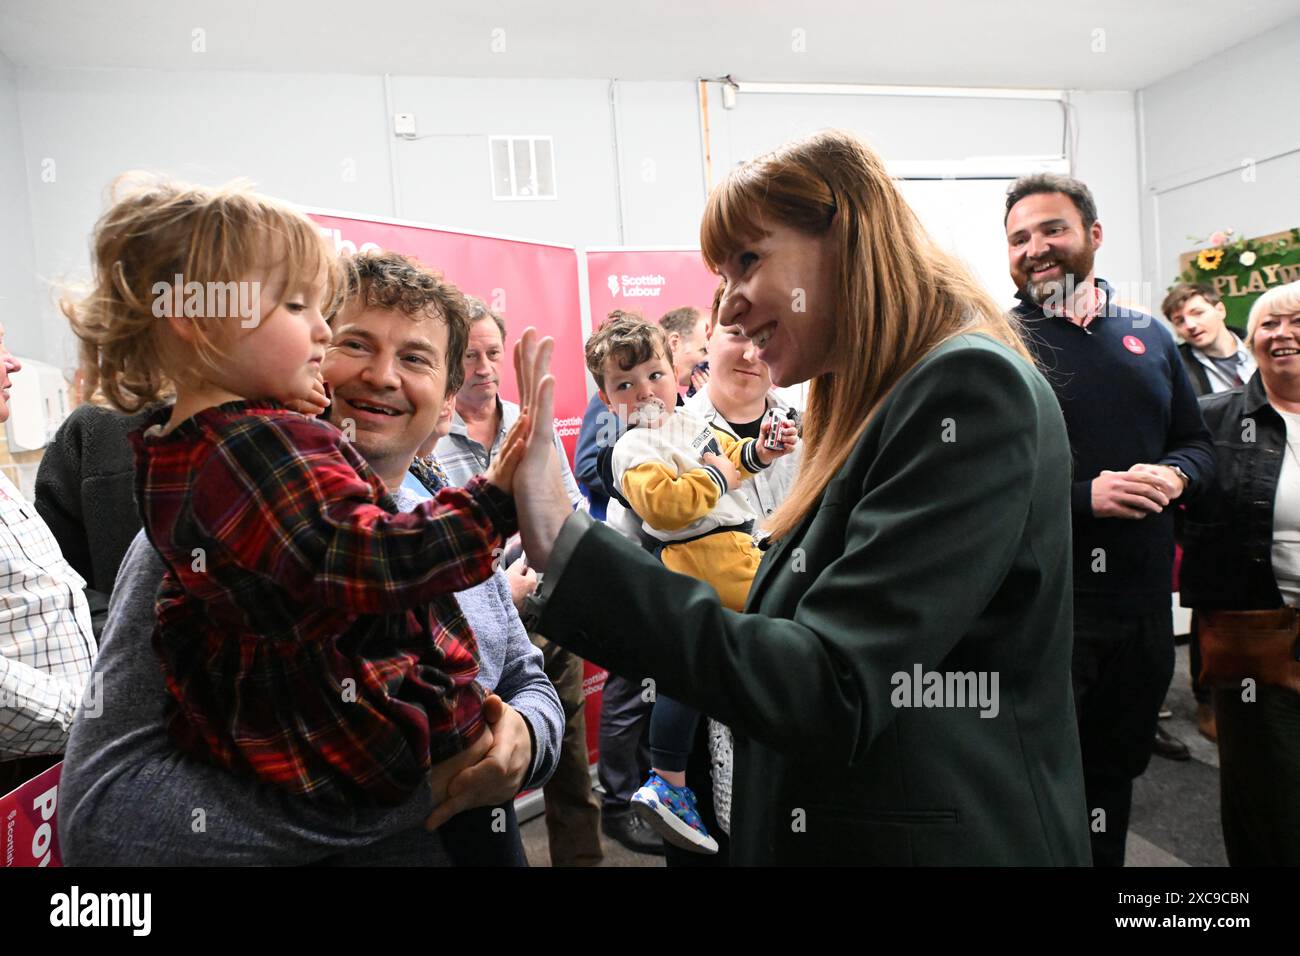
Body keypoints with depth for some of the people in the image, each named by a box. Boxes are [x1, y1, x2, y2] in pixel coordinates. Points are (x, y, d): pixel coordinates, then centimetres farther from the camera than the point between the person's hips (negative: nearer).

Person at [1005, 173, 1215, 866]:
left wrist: (1174, 475, -6)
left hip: (1143, 597, 6)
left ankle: (1105, 857, 42)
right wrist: (1085, 494, -21)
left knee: (1117, 768, 22)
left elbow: (1197, 442, 16)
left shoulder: (1149, 336, 10)